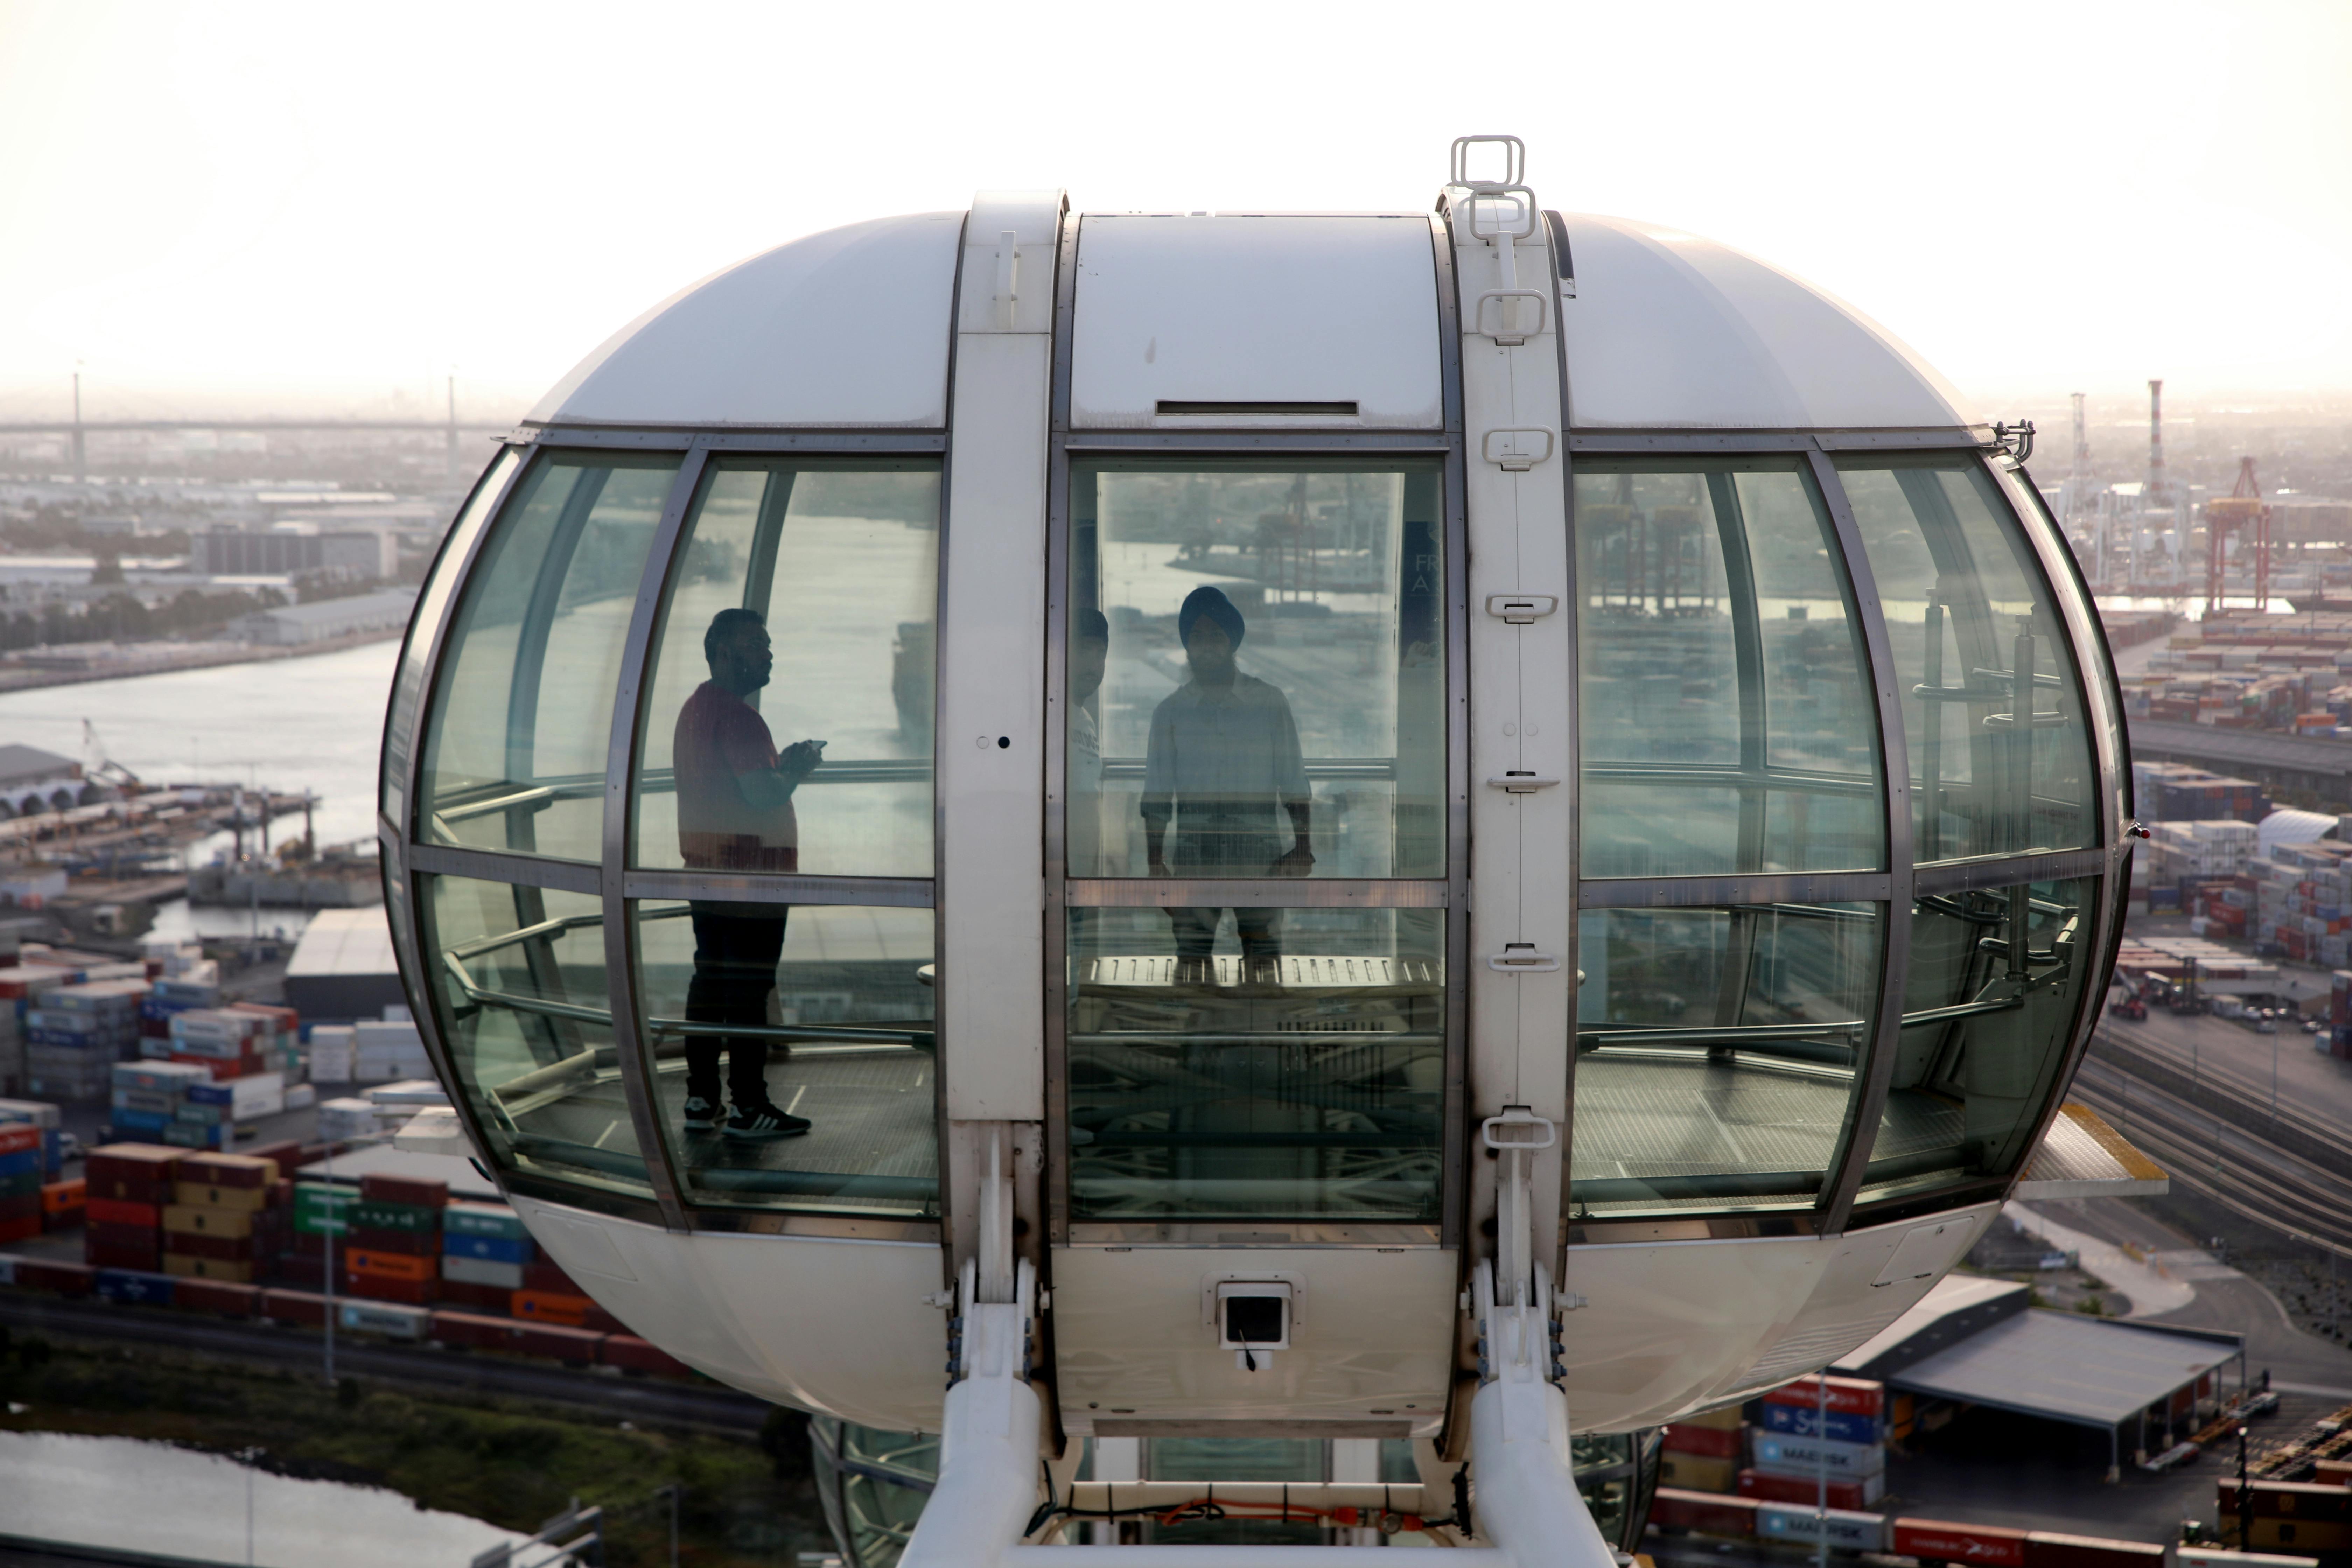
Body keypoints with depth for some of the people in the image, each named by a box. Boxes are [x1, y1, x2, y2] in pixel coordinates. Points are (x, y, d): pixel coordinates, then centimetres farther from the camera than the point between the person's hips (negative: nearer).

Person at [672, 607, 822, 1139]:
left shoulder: (695, 709, 16)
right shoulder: (736, 715, -17)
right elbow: (761, 794, -24)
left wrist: (781, 765, 16)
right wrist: (797, 770, -5)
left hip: (705, 867, 10)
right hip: (749, 872, -10)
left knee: (709, 979, 12)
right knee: (748, 989, -6)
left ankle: (701, 1099, 16)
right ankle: (749, 1108, -3)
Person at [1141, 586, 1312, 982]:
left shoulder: (1270, 703, 7)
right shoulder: (1171, 711, 8)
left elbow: (1294, 785, 8)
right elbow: (1157, 796, 9)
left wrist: (1303, 846, -3)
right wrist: (1155, 861, 2)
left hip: (1259, 855, -1)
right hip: (1193, 855, 1)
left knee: (1264, 966, -5)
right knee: (1192, 964, -3)